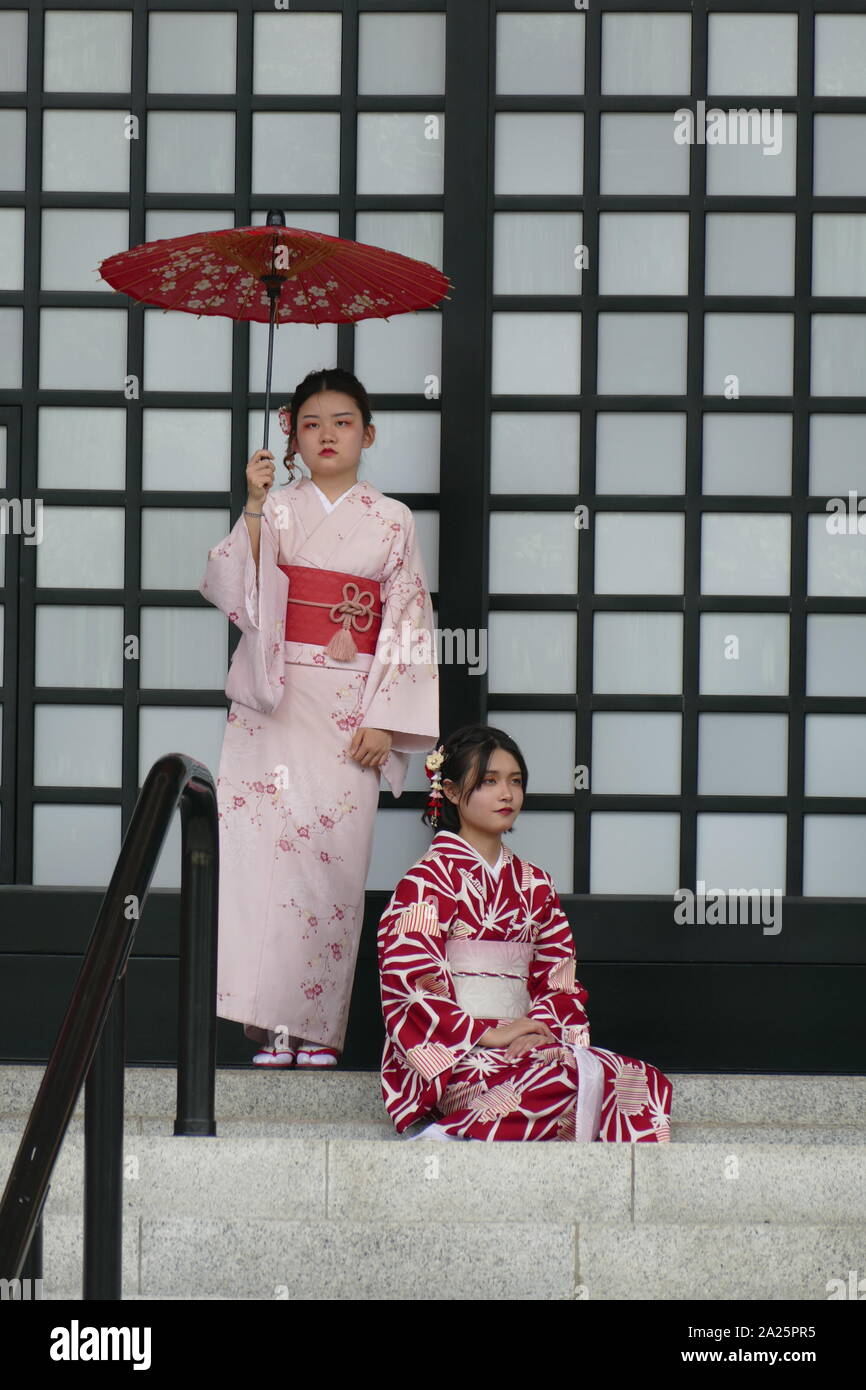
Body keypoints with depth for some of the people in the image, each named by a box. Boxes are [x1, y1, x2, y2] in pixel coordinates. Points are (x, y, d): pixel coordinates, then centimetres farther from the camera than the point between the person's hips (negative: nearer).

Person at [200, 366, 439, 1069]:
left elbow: (408, 624, 5)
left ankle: (317, 1026, 2)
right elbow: (234, 588, -5)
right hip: (273, 700, 0)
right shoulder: (275, 508, 8)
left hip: (349, 710, 0)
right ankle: (270, 1021, -5)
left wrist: (384, 721, -4)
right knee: (267, 844, -9)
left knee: (334, 853, -5)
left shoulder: (391, 520, 8)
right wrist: (253, 507, -16)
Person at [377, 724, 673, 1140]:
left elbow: (559, 981, 14)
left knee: (649, 1085, -19)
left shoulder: (534, 884, 19)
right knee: (573, 1080, -34)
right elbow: (411, 985, -9)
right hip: (451, 1053, -7)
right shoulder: (429, 879, 0)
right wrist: (488, 1033, -18)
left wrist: (538, 1029, -8)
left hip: (524, 1040, 7)